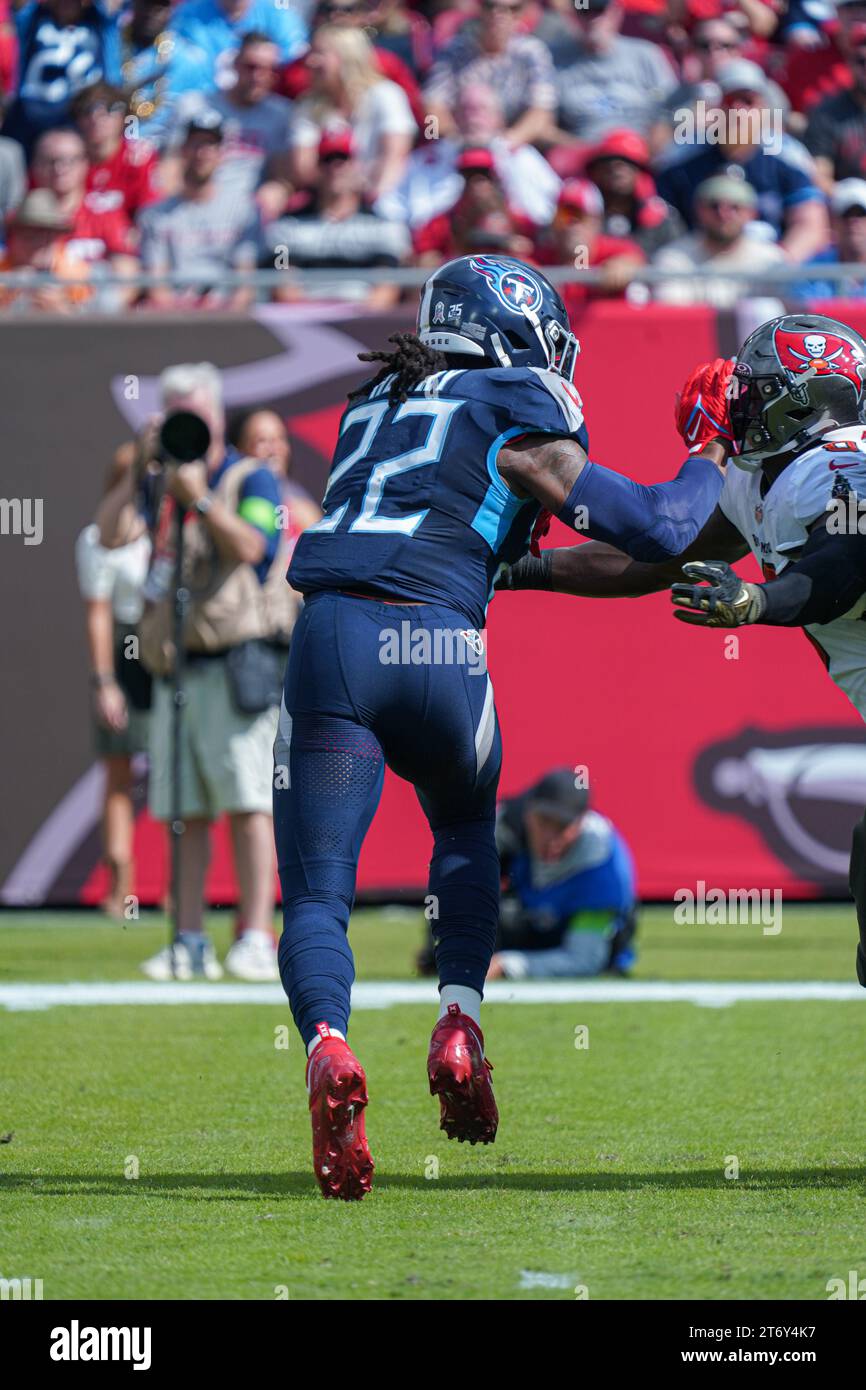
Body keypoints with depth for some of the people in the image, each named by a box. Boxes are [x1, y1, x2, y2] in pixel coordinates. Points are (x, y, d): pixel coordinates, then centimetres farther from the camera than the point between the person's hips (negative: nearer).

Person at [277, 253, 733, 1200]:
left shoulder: (374, 405, 26)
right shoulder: (517, 421, 9)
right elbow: (656, 530, 10)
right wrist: (710, 458, 26)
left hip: (331, 634, 2)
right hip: (439, 648, -2)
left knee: (316, 895, 3)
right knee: (466, 834, 29)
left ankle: (328, 1050, -27)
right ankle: (459, 1026, 9)